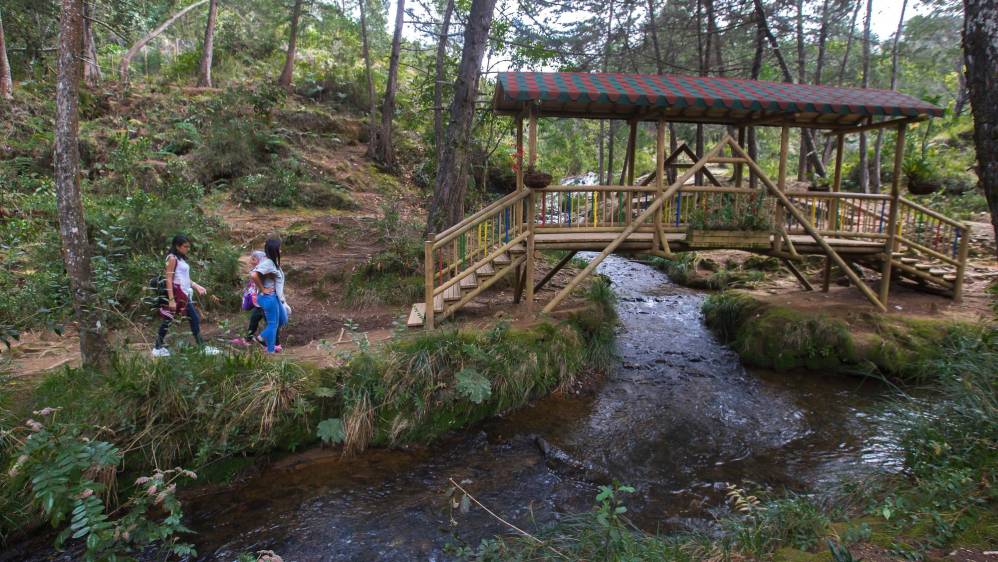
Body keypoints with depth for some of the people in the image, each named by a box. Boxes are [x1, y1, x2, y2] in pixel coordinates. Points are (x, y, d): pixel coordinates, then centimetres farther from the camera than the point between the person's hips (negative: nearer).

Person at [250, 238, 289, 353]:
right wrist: (262, 289, -21)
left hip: (275, 297, 9)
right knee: (273, 324, 1)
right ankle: (270, 351, 13)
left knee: (283, 320, 18)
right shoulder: (267, 263, -20)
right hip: (269, 297, -9)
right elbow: (254, 275, -32)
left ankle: (262, 337, 26)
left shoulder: (273, 262, 9)